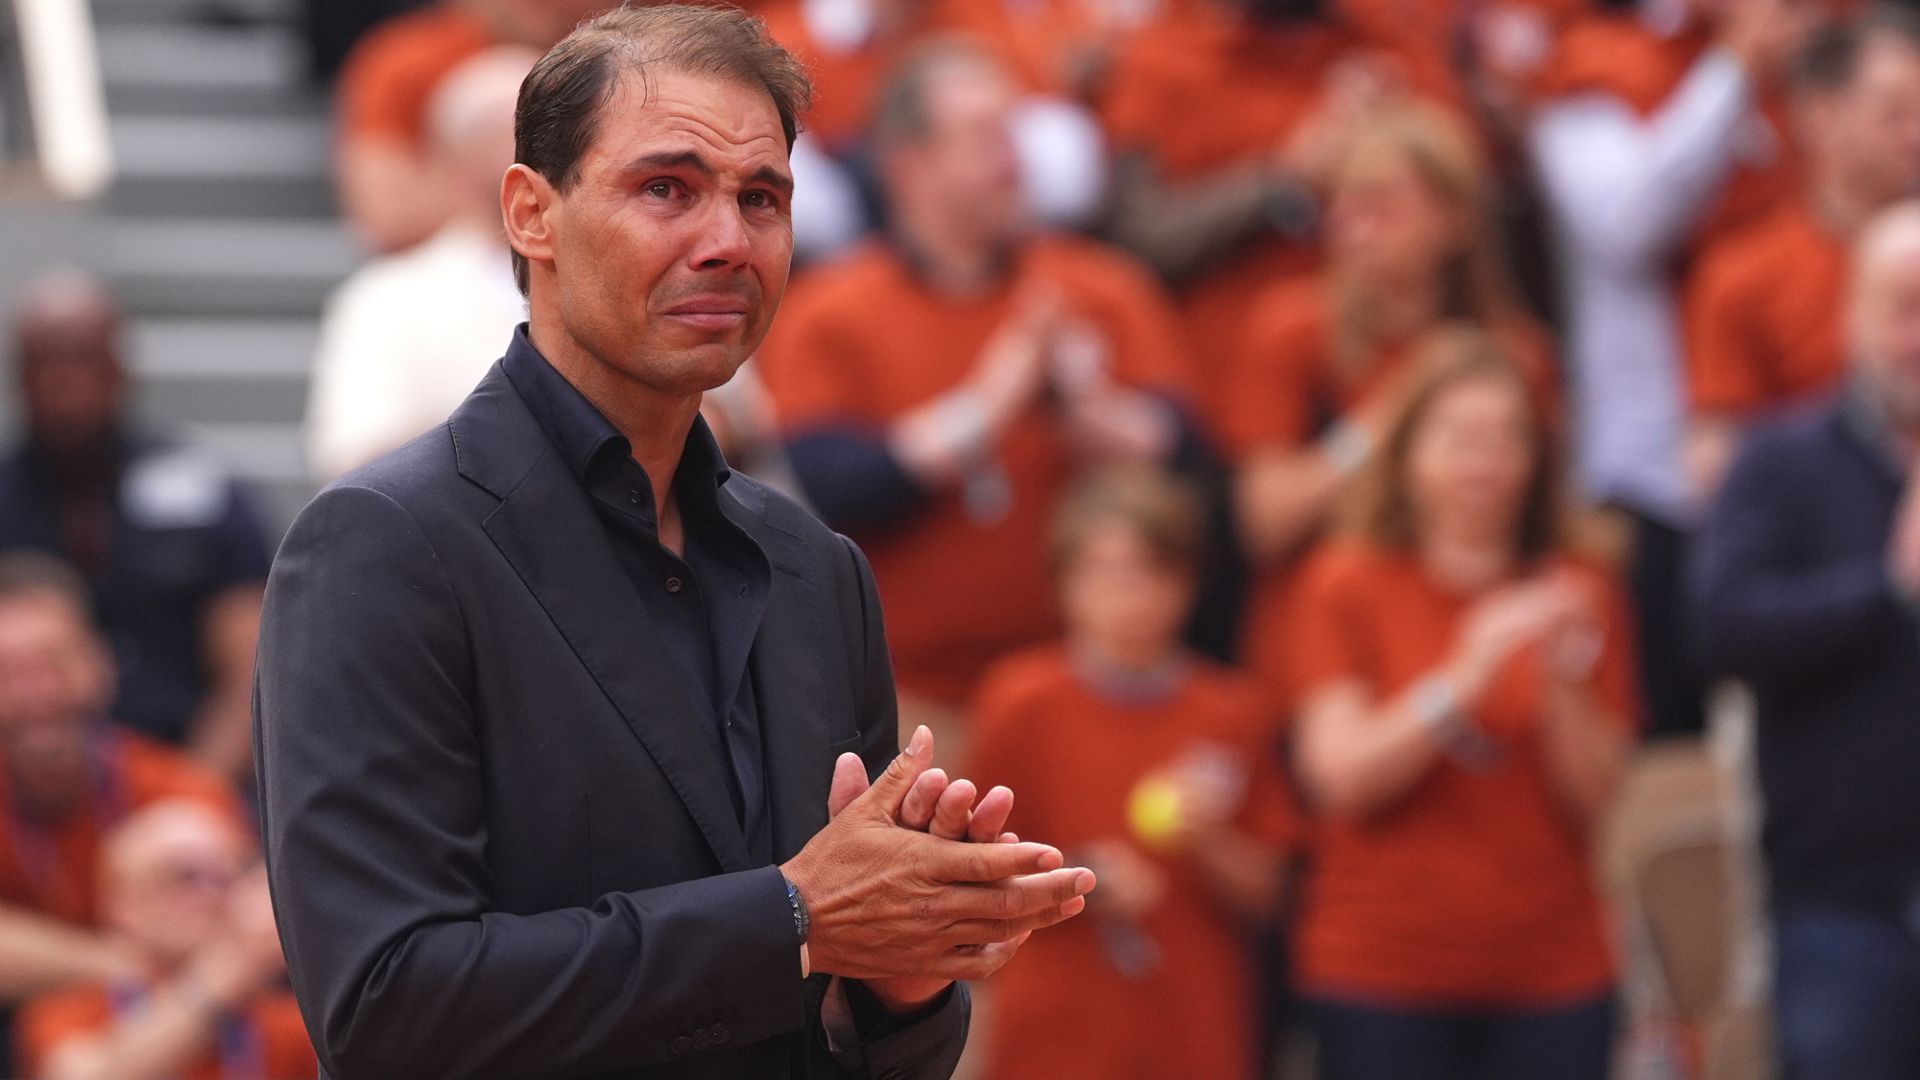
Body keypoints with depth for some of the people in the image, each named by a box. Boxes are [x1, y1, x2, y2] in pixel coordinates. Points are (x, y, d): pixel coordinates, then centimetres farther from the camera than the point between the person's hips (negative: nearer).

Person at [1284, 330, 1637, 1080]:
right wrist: (1464, 679, -18)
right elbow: (1341, 774, -9)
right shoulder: (1347, 588, 2)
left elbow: (1596, 798, 2)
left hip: (1554, 973, 2)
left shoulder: (1579, 597, 9)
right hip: (1382, 971, -2)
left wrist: (1562, 682, -14)